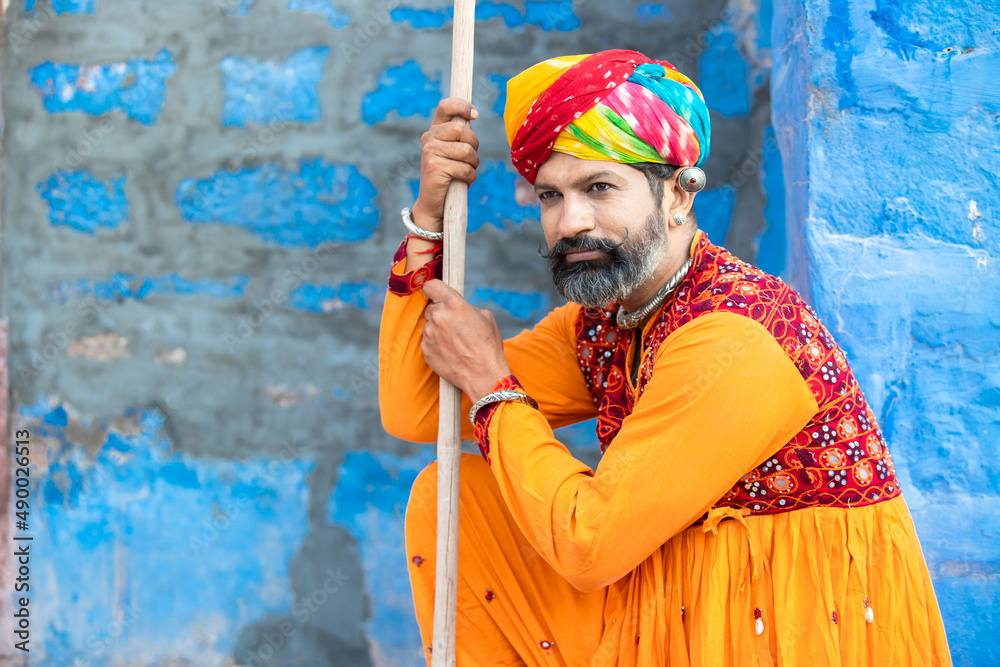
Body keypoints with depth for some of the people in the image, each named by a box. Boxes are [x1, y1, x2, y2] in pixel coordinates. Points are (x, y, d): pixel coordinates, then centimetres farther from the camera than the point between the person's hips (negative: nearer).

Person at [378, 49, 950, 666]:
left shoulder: (735, 339, -25)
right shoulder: (598, 324, 0)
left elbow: (590, 546, -23)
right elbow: (413, 414, -1)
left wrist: (492, 384, -13)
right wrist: (430, 210, -6)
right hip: (682, 603, 7)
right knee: (448, 495, -1)